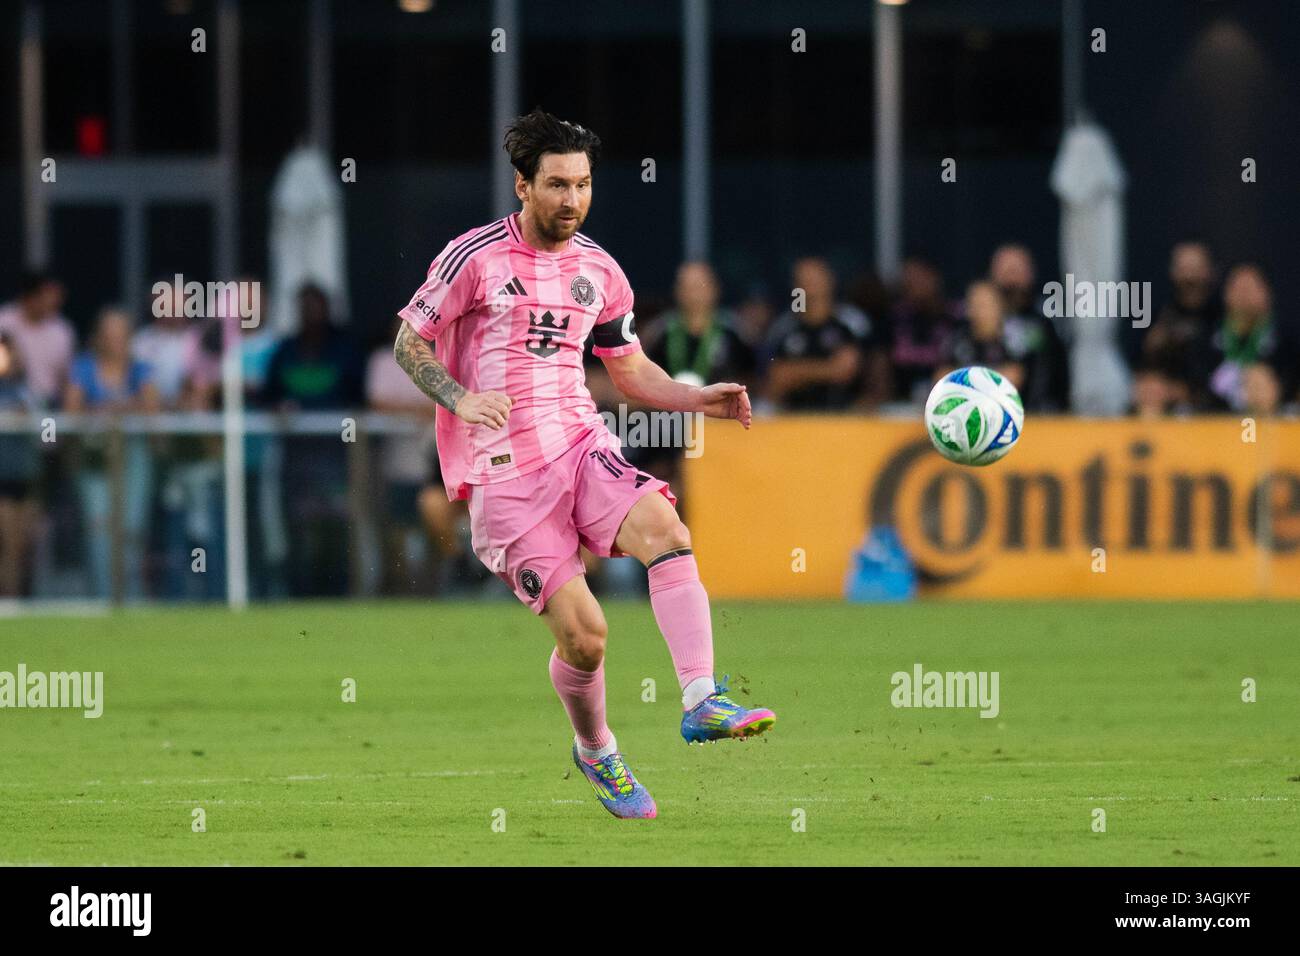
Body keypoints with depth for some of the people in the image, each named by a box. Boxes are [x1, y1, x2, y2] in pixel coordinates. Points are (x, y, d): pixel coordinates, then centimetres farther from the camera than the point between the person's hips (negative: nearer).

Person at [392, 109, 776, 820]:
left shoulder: (599, 272, 11)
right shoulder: (476, 256, -4)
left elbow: (631, 372, 22)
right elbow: (409, 342, 0)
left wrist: (698, 399, 4)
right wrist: (459, 399, -17)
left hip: (580, 444, 4)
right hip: (505, 473, -4)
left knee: (666, 532, -27)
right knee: (582, 633, -10)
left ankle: (702, 703, -31)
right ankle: (595, 751, 19)